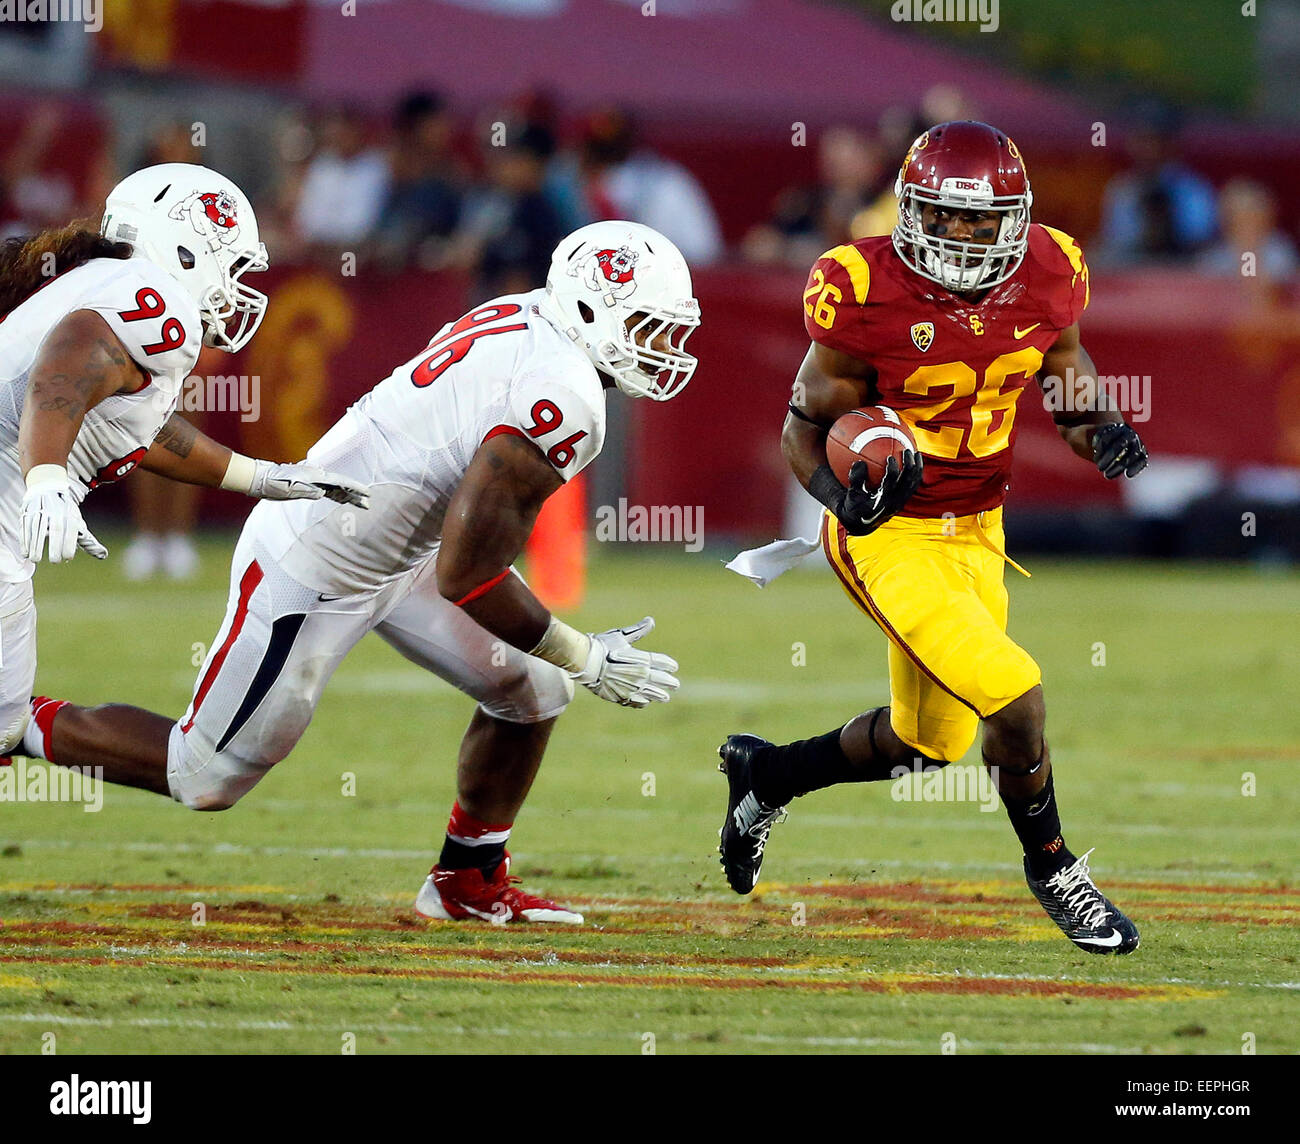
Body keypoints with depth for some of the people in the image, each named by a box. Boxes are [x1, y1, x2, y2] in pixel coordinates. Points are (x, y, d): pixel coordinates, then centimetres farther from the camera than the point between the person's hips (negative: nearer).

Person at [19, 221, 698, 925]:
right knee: (207, 779, 4)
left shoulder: (519, 316, 0)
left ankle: (468, 884, 26)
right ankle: (19, 725, 17)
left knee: (533, 693, 11)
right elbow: (466, 577, -29)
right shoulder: (564, 398, -28)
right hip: (311, 579, -10)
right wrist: (586, 659, -19)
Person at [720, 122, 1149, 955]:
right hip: (889, 538, -6)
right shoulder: (869, 294, -21)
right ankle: (1053, 869, 8)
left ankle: (767, 775, 44)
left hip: (977, 534, 6)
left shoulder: (1046, 278, -7)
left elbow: (1071, 377, 11)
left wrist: (1102, 435, -11)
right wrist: (844, 493, -30)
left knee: (930, 741, 18)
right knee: (1014, 700, -18)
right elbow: (808, 425, -10)